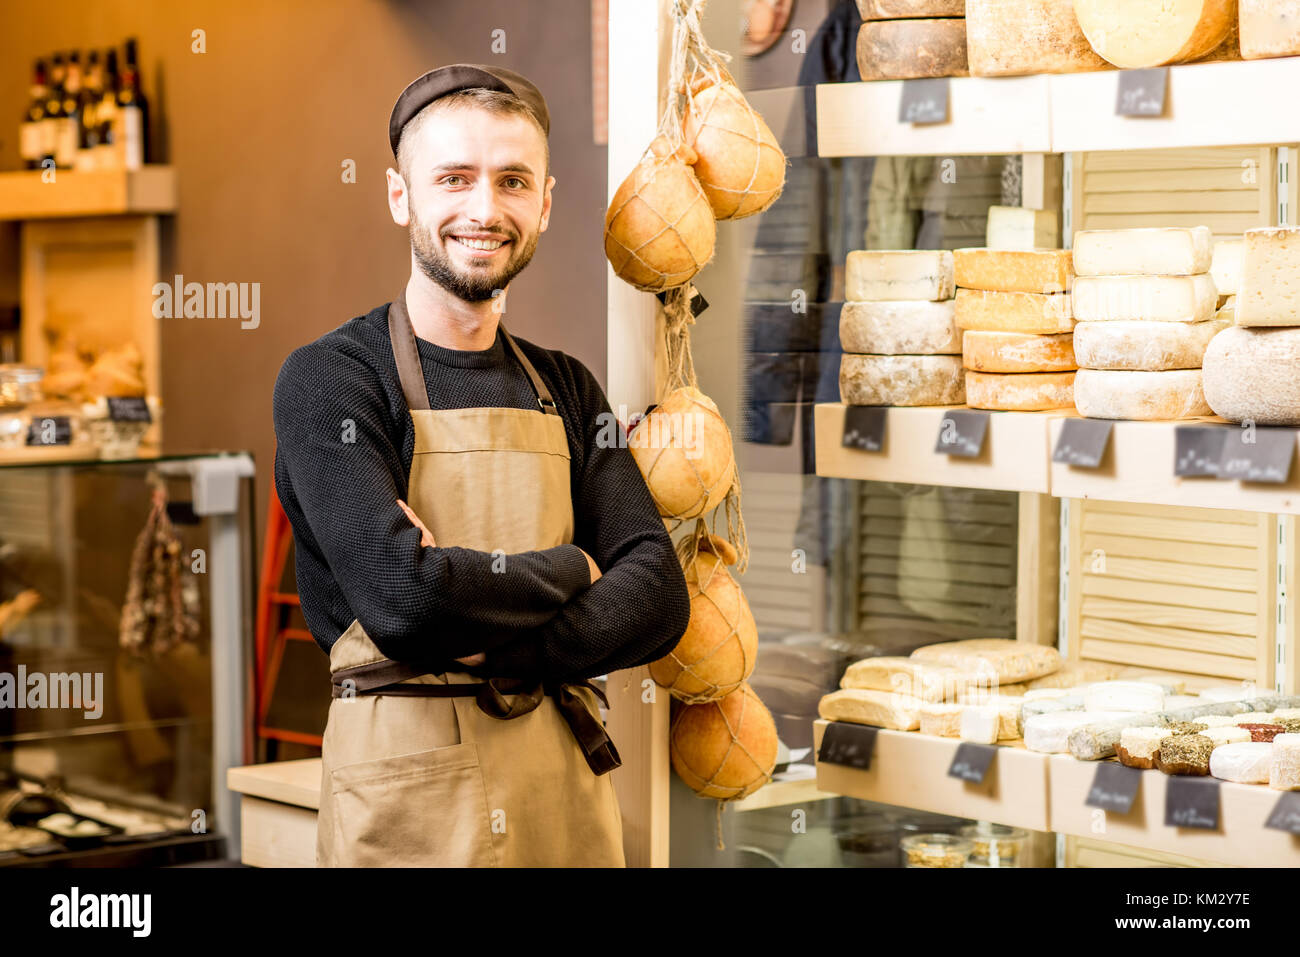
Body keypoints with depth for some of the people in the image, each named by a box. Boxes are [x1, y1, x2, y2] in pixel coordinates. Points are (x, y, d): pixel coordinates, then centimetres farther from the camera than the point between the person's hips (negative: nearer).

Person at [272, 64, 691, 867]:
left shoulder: (567, 391, 11)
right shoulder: (330, 379, -7)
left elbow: (658, 598, -2)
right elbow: (402, 599, -22)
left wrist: (485, 653, -18)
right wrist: (568, 570, -6)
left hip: (568, 785, 5)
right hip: (408, 798, -5)